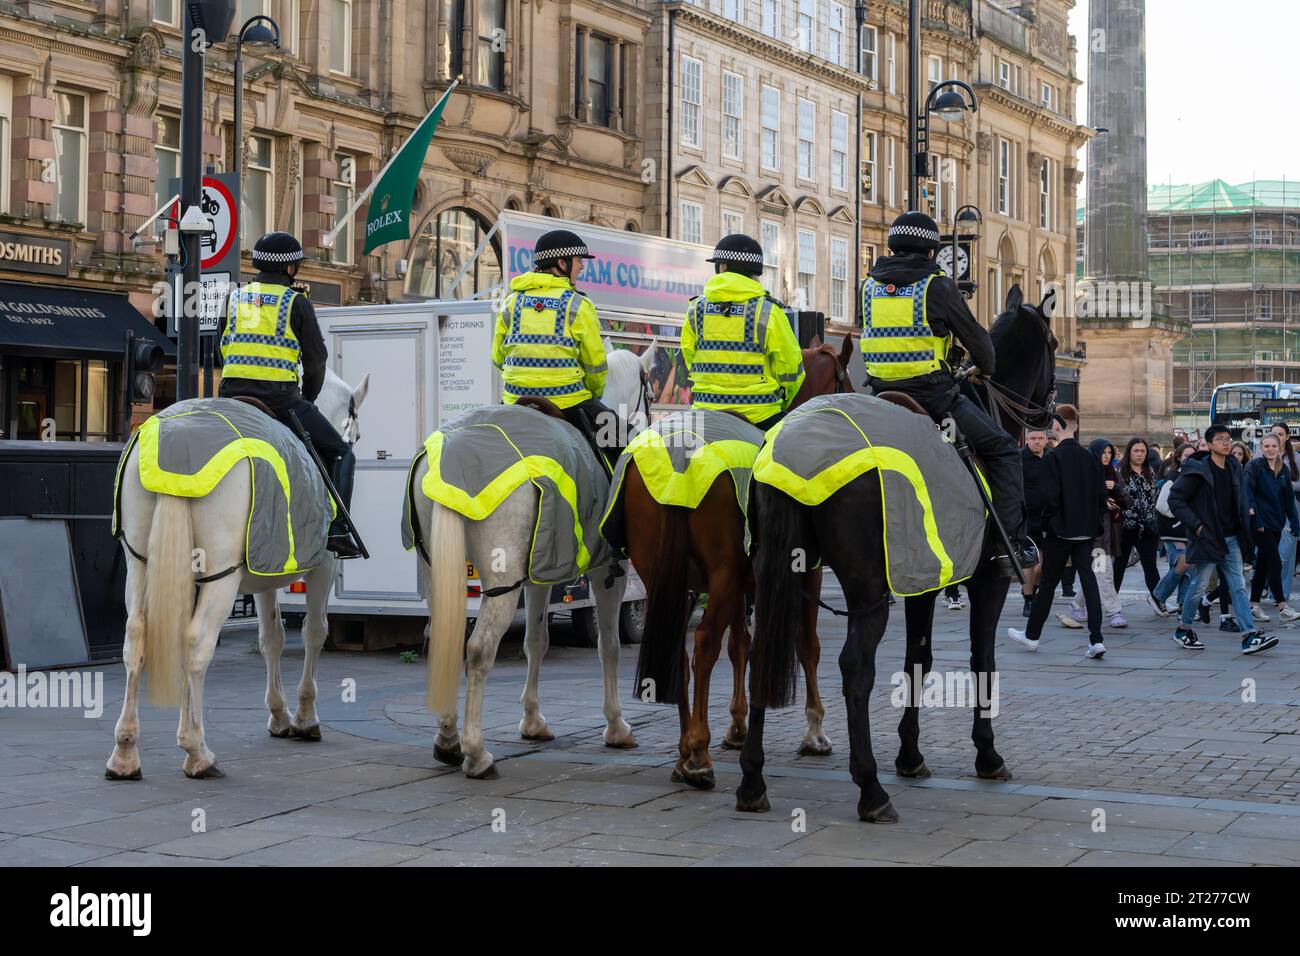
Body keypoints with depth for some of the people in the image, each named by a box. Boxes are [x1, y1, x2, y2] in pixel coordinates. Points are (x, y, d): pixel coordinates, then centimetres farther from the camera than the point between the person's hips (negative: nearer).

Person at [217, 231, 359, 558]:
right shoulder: (296, 302, 3)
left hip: (232, 397, 4)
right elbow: (316, 360, 5)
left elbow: (220, 350, 19)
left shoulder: (234, 298, 16)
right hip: (280, 396, -4)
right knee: (340, 454, 6)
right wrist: (307, 399, 21)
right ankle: (336, 529, -7)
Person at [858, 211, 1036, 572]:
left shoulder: (868, 287, 9)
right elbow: (974, 336, 3)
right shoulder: (937, 286, -4)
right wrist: (986, 368, 23)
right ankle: (1011, 541, -2)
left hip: (881, 395, 5)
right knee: (1002, 450, 7)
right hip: (934, 397, -4)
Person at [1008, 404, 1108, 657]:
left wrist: (1047, 523, -4)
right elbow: (1102, 494, 5)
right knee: (1088, 579, 3)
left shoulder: (1053, 458, -13)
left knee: (1048, 582, 7)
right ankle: (1096, 639, -5)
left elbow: (1050, 496, -17)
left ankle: (1032, 635, 20)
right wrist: (1094, 520, 13)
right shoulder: (1090, 458, 4)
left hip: (1061, 530, -5)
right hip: (1087, 530, 5)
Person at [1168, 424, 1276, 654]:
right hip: (1207, 538, -6)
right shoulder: (1197, 470, -12)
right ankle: (1183, 629, 20)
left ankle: (1250, 636, -5)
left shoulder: (1234, 468, 8)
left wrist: (1243, 529, 11)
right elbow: (1175, 499, -11)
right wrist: (1196, 525, -15)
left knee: (1238, 586, 0)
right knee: (1200, 584, 2)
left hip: (1230, 539, 6)